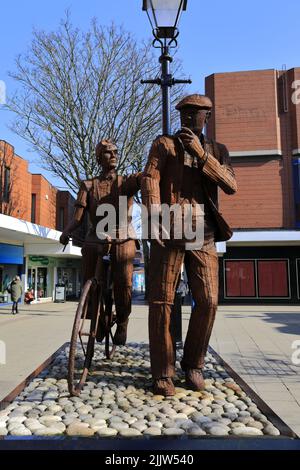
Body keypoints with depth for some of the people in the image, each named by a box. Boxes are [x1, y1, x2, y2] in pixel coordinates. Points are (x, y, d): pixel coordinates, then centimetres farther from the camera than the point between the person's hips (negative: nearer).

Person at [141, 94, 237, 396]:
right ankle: (162, 372, 9)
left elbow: (230, 186, 2)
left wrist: (201, 153, -7)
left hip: (203, 235, 3)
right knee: (161, 302, -3)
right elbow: (150, 178, -3)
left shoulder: (216, 151, 19)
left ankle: (193, 364, 18)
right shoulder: (164, 144, 12)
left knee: (208, 301, -2)